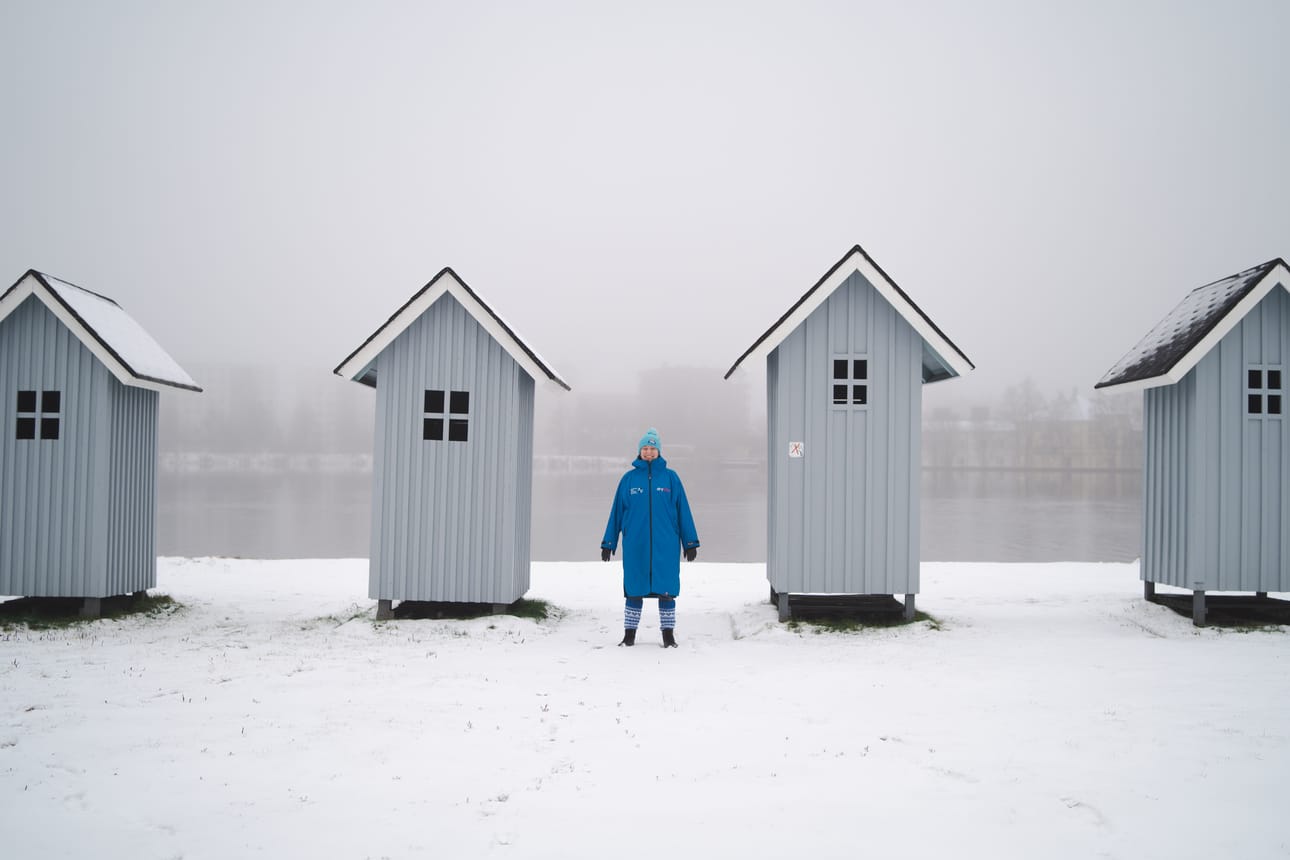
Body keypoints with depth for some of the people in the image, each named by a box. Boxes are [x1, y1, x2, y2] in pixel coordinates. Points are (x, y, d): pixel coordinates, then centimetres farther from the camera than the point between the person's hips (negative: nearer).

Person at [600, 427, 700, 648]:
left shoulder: (670, 477, 4)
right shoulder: (628, 479, 5)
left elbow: (683, 511, 5)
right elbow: (617, 512, 8)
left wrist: (690, 543, 3)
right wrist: (608, 543, 6)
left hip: (665, 546, 0)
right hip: (635, 546, 1)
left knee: (666, 591, 3)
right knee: (634, 590, 6)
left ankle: (668, 635, 13)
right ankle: (629, 634, 16)